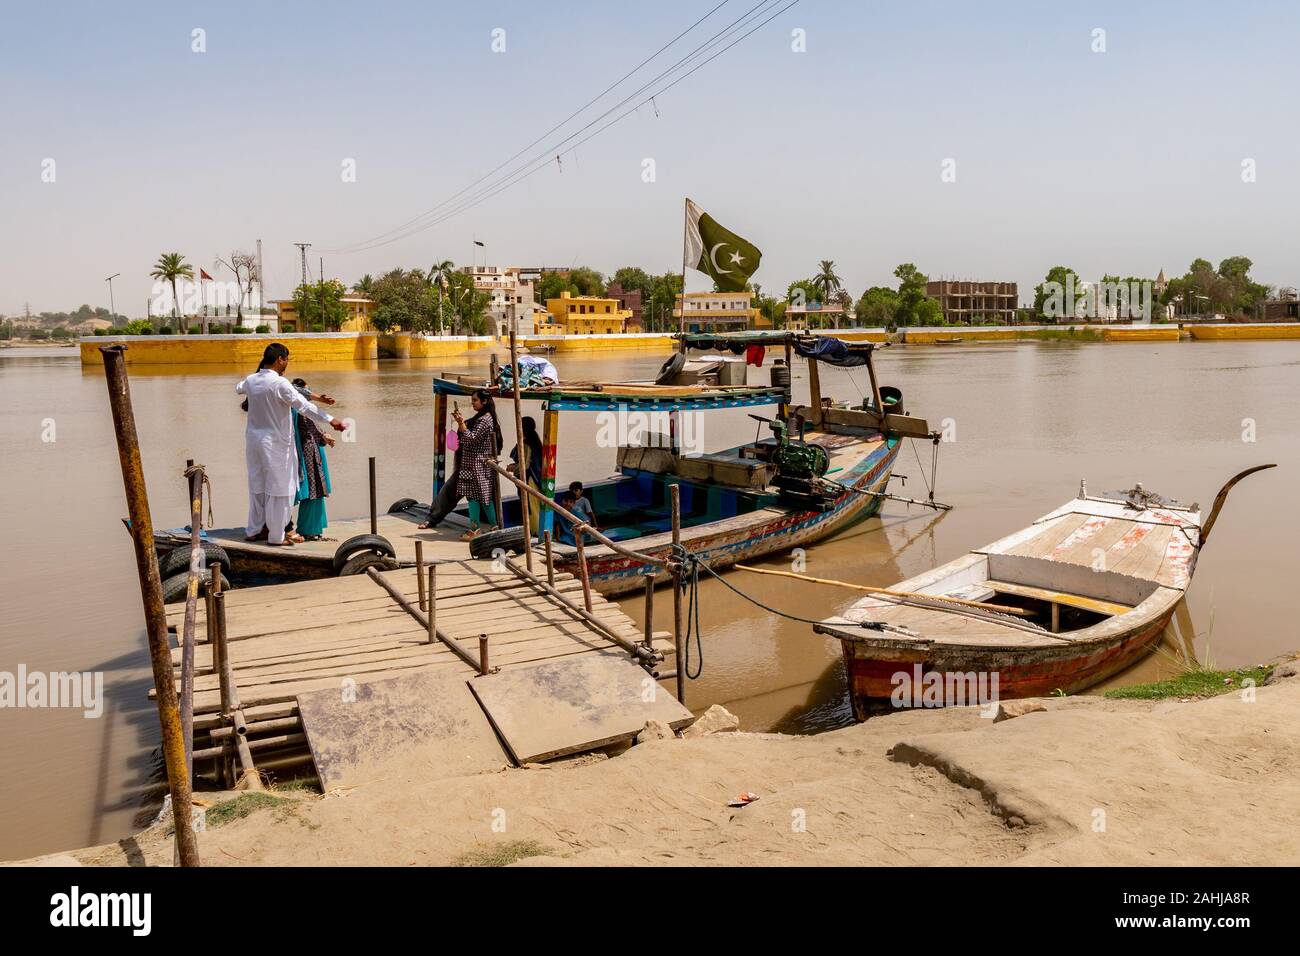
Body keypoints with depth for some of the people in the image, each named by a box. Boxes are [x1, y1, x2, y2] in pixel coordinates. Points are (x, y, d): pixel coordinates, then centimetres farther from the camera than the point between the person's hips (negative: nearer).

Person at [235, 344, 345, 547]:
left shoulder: (250, 380, 4)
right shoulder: (280, 383, -18)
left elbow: (238, 389, 27)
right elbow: (303, 405, -18)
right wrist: (329, 420, -14)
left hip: (253, 439, 7)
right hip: (275, 442, -7)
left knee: (257, 485, 17)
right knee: (279, 488, 2)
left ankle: (255, 530, 25)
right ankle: (277, 536, 7)